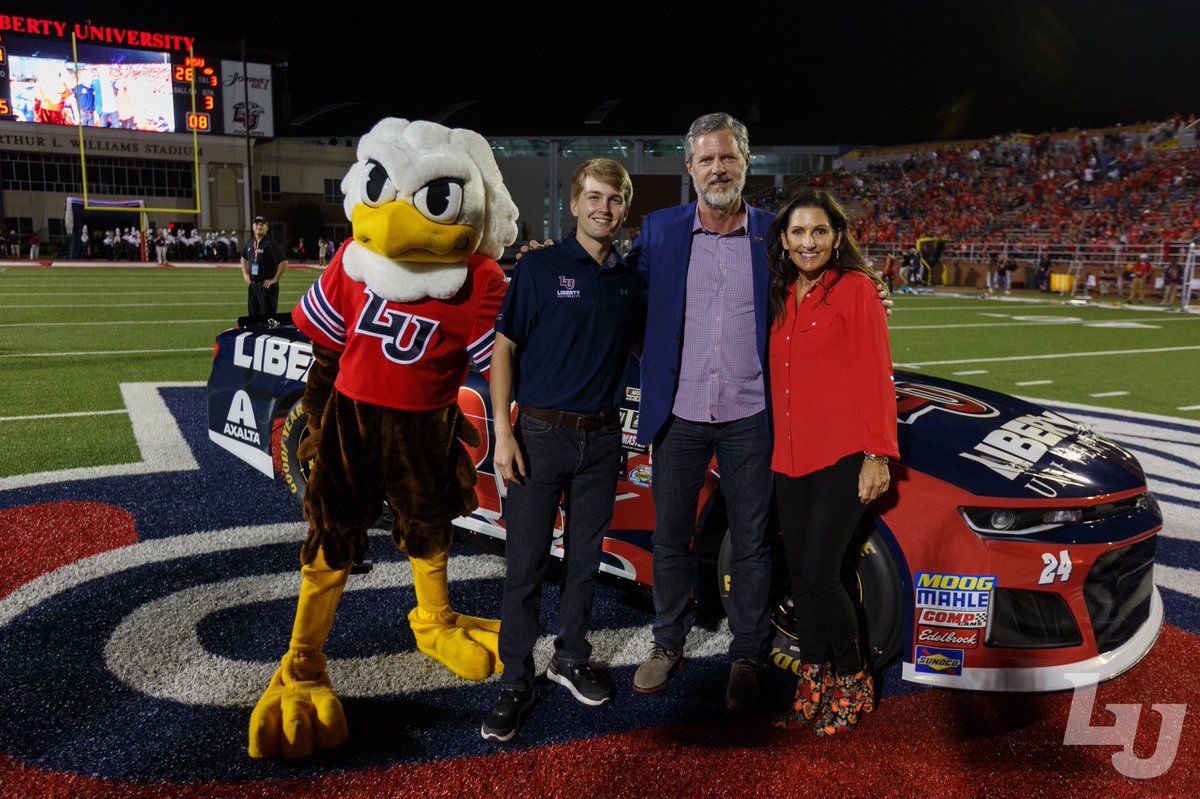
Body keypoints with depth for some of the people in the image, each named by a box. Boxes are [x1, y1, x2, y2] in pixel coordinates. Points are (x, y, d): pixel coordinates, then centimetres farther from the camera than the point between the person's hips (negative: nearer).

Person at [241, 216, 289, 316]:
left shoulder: (270, 243, -13)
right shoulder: (250, 243, 9)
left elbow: (284, 262, -22)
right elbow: (244, 258, 29)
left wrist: (275, 280, -17)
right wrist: (245, 274, 18)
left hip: (267, 286, -7)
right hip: (253, 285, 7)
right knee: (253, 314, 12)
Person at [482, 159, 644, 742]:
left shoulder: (629, 279, 7)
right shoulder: (540, 266, -5)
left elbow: (644, 346, 19)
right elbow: (504, 349, -5)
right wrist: (503, 433, -12)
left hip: (602, 437, 4)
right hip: (541, 433, -4)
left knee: (585, 556, 15)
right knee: (526, 561, 3)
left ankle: (571, 659, 33)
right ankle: (515, 682, 17)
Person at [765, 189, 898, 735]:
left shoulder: (854, 287, -4)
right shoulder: (783, 298, 15)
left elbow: (875, 376, -9)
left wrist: (878, 455, -14)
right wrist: (778, 445, 12)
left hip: (843, 454, -6)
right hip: (790, 457, 7)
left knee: (819, 575, -8)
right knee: (799, 577, 11)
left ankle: (853, 681, 16)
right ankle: (813, 682, 28)